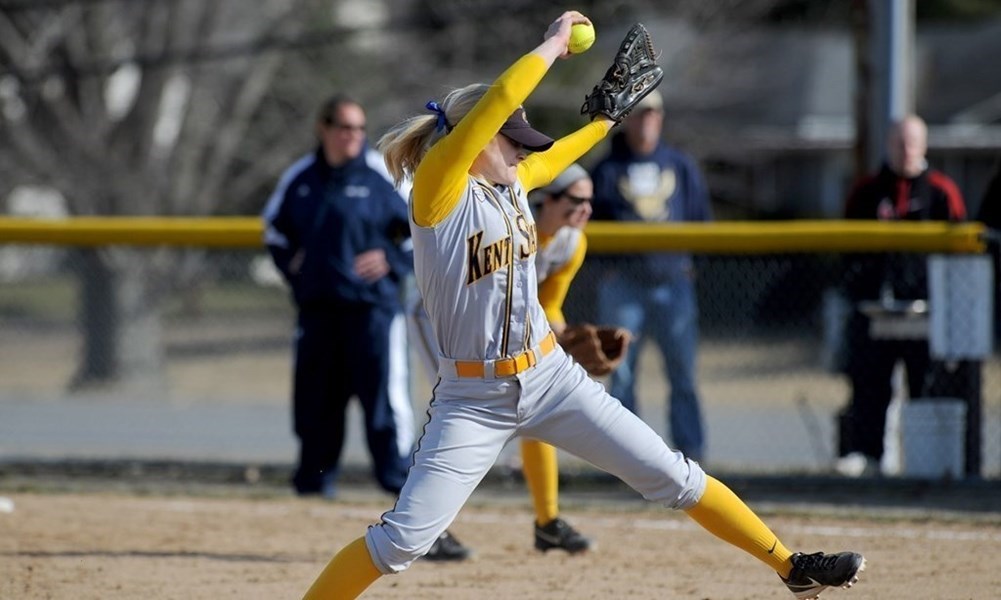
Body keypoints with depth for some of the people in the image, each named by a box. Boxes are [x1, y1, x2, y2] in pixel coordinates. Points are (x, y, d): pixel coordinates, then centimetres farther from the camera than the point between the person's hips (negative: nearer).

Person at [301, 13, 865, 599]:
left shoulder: (512, 183, 7)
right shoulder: (438, 187, -14)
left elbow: (549, 159, 33)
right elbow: (496, 102, -25)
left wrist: (603, 121, 40)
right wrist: (553, 45, -16)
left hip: (552, 377, 7)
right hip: (473, 397, -6)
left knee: (674, 478, 5)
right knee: (402, 540, -12)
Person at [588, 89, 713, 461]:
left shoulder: (681, 166, 12)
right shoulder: (606, 171, 5)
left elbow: (701, 218, 16)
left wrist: (685, 257, 2)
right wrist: (604, 267, -6)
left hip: (673, 281, 2)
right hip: (623, 285, -2)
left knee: (683, 371, 1)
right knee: (621, 374, -1)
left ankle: (691, 451, 6)